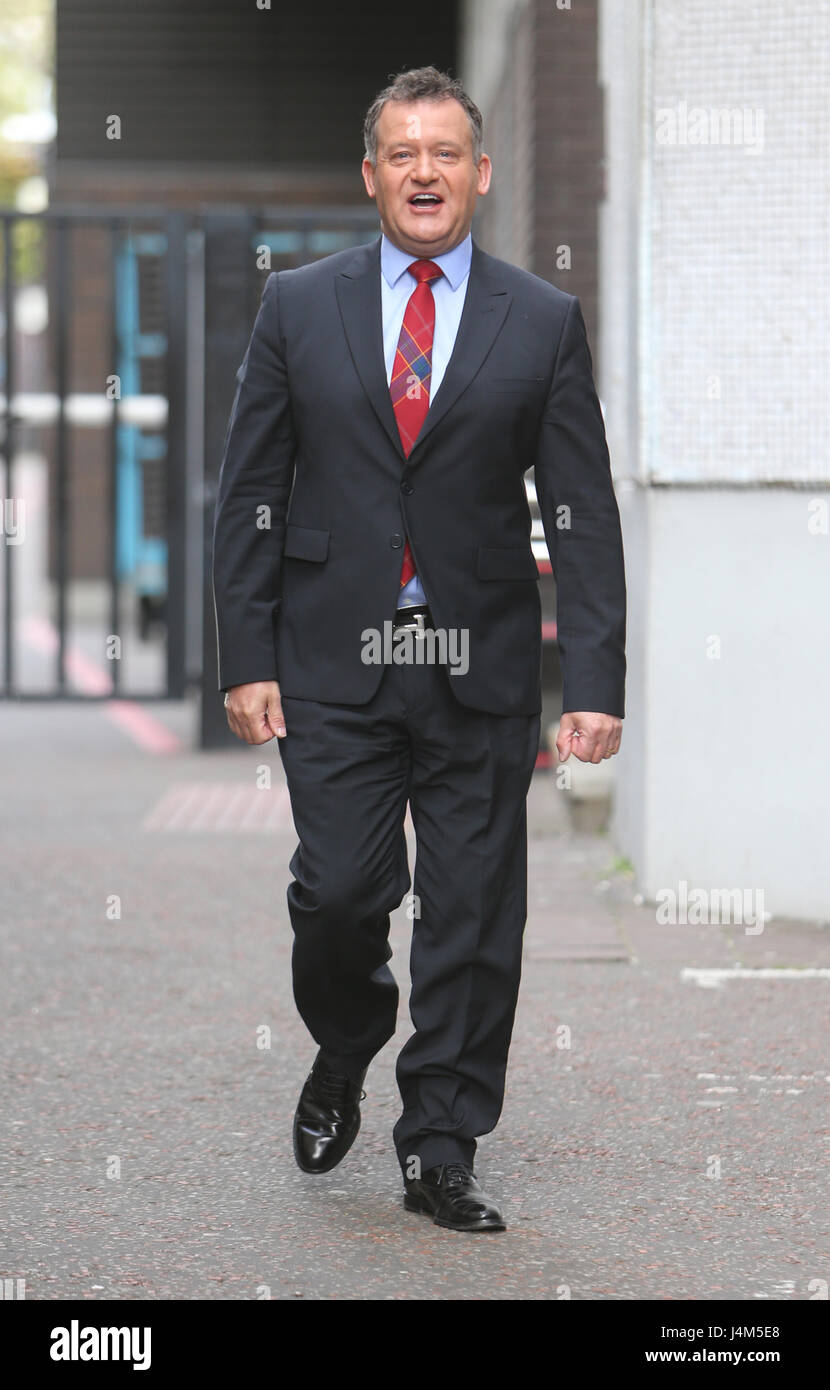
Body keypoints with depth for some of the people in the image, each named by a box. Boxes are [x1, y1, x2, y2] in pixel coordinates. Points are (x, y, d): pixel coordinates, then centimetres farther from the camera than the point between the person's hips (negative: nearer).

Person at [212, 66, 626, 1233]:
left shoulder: (543, 322, 5)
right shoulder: (298, 307, 6)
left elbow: (583, 513, 2)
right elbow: (250, 494, 6)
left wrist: (596, 683, -6)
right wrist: (247, 656, -2)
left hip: (481, 668, 0)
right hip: (333, 663, 0)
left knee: (473, 918, 1)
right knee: (340, 891, -7)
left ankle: (442, 1153, 13)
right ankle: (344, 1058, 24)